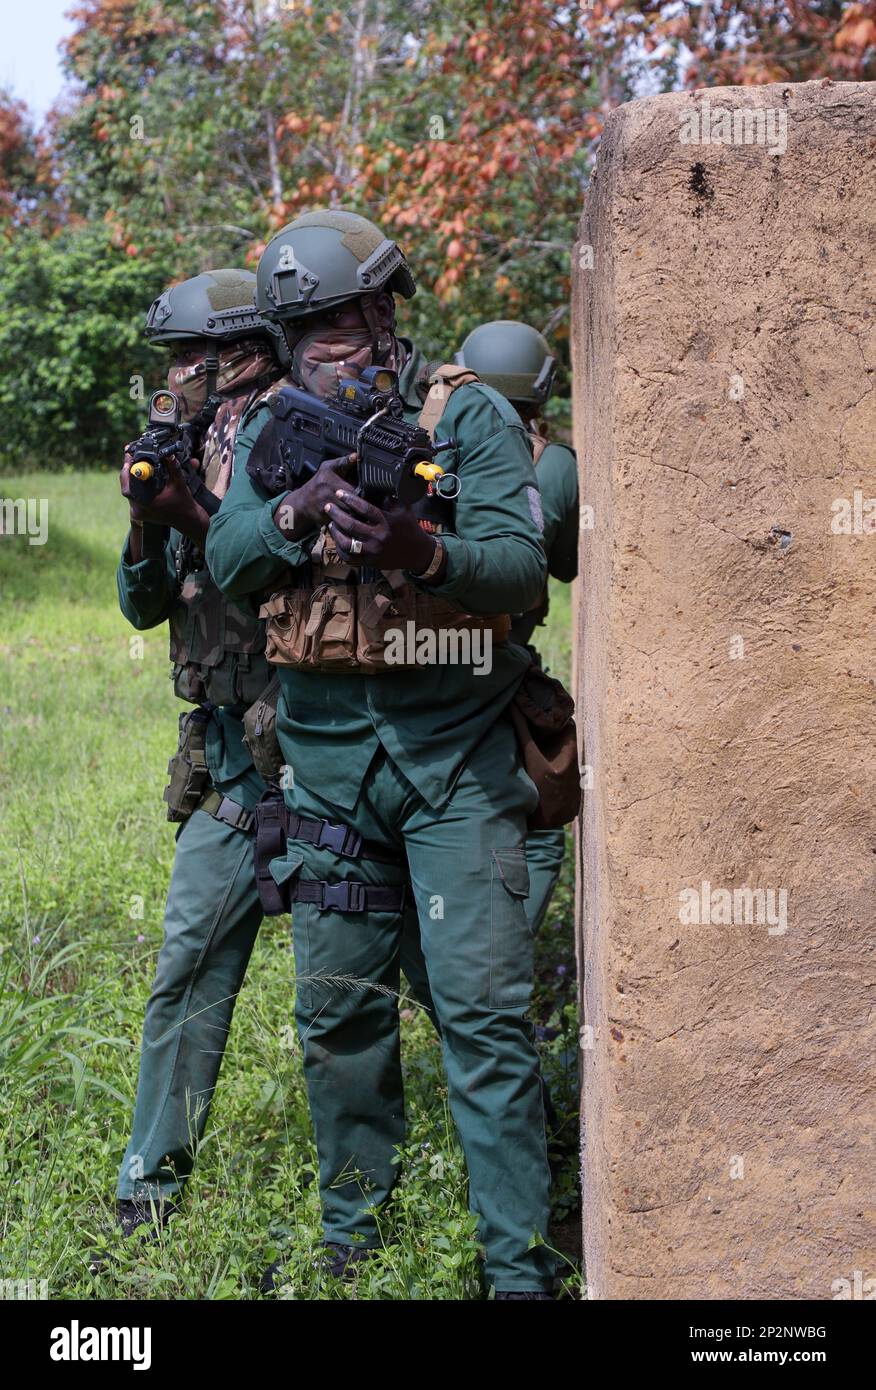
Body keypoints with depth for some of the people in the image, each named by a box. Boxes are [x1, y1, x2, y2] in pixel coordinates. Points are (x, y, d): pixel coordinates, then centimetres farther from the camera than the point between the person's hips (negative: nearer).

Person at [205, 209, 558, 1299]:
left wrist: (419, 549, -33)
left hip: (455, 755, -4)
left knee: (484, 1012, -6)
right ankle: (350, 1229, 29)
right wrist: (298, 507, -22)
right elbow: (227, 564, -3)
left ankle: (519, 1262, 3)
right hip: (326, 756, 4)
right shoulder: (273, 431, 9)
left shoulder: (468, 415, -3)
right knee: (337, 1009, 12)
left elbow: (522, 564, -14)